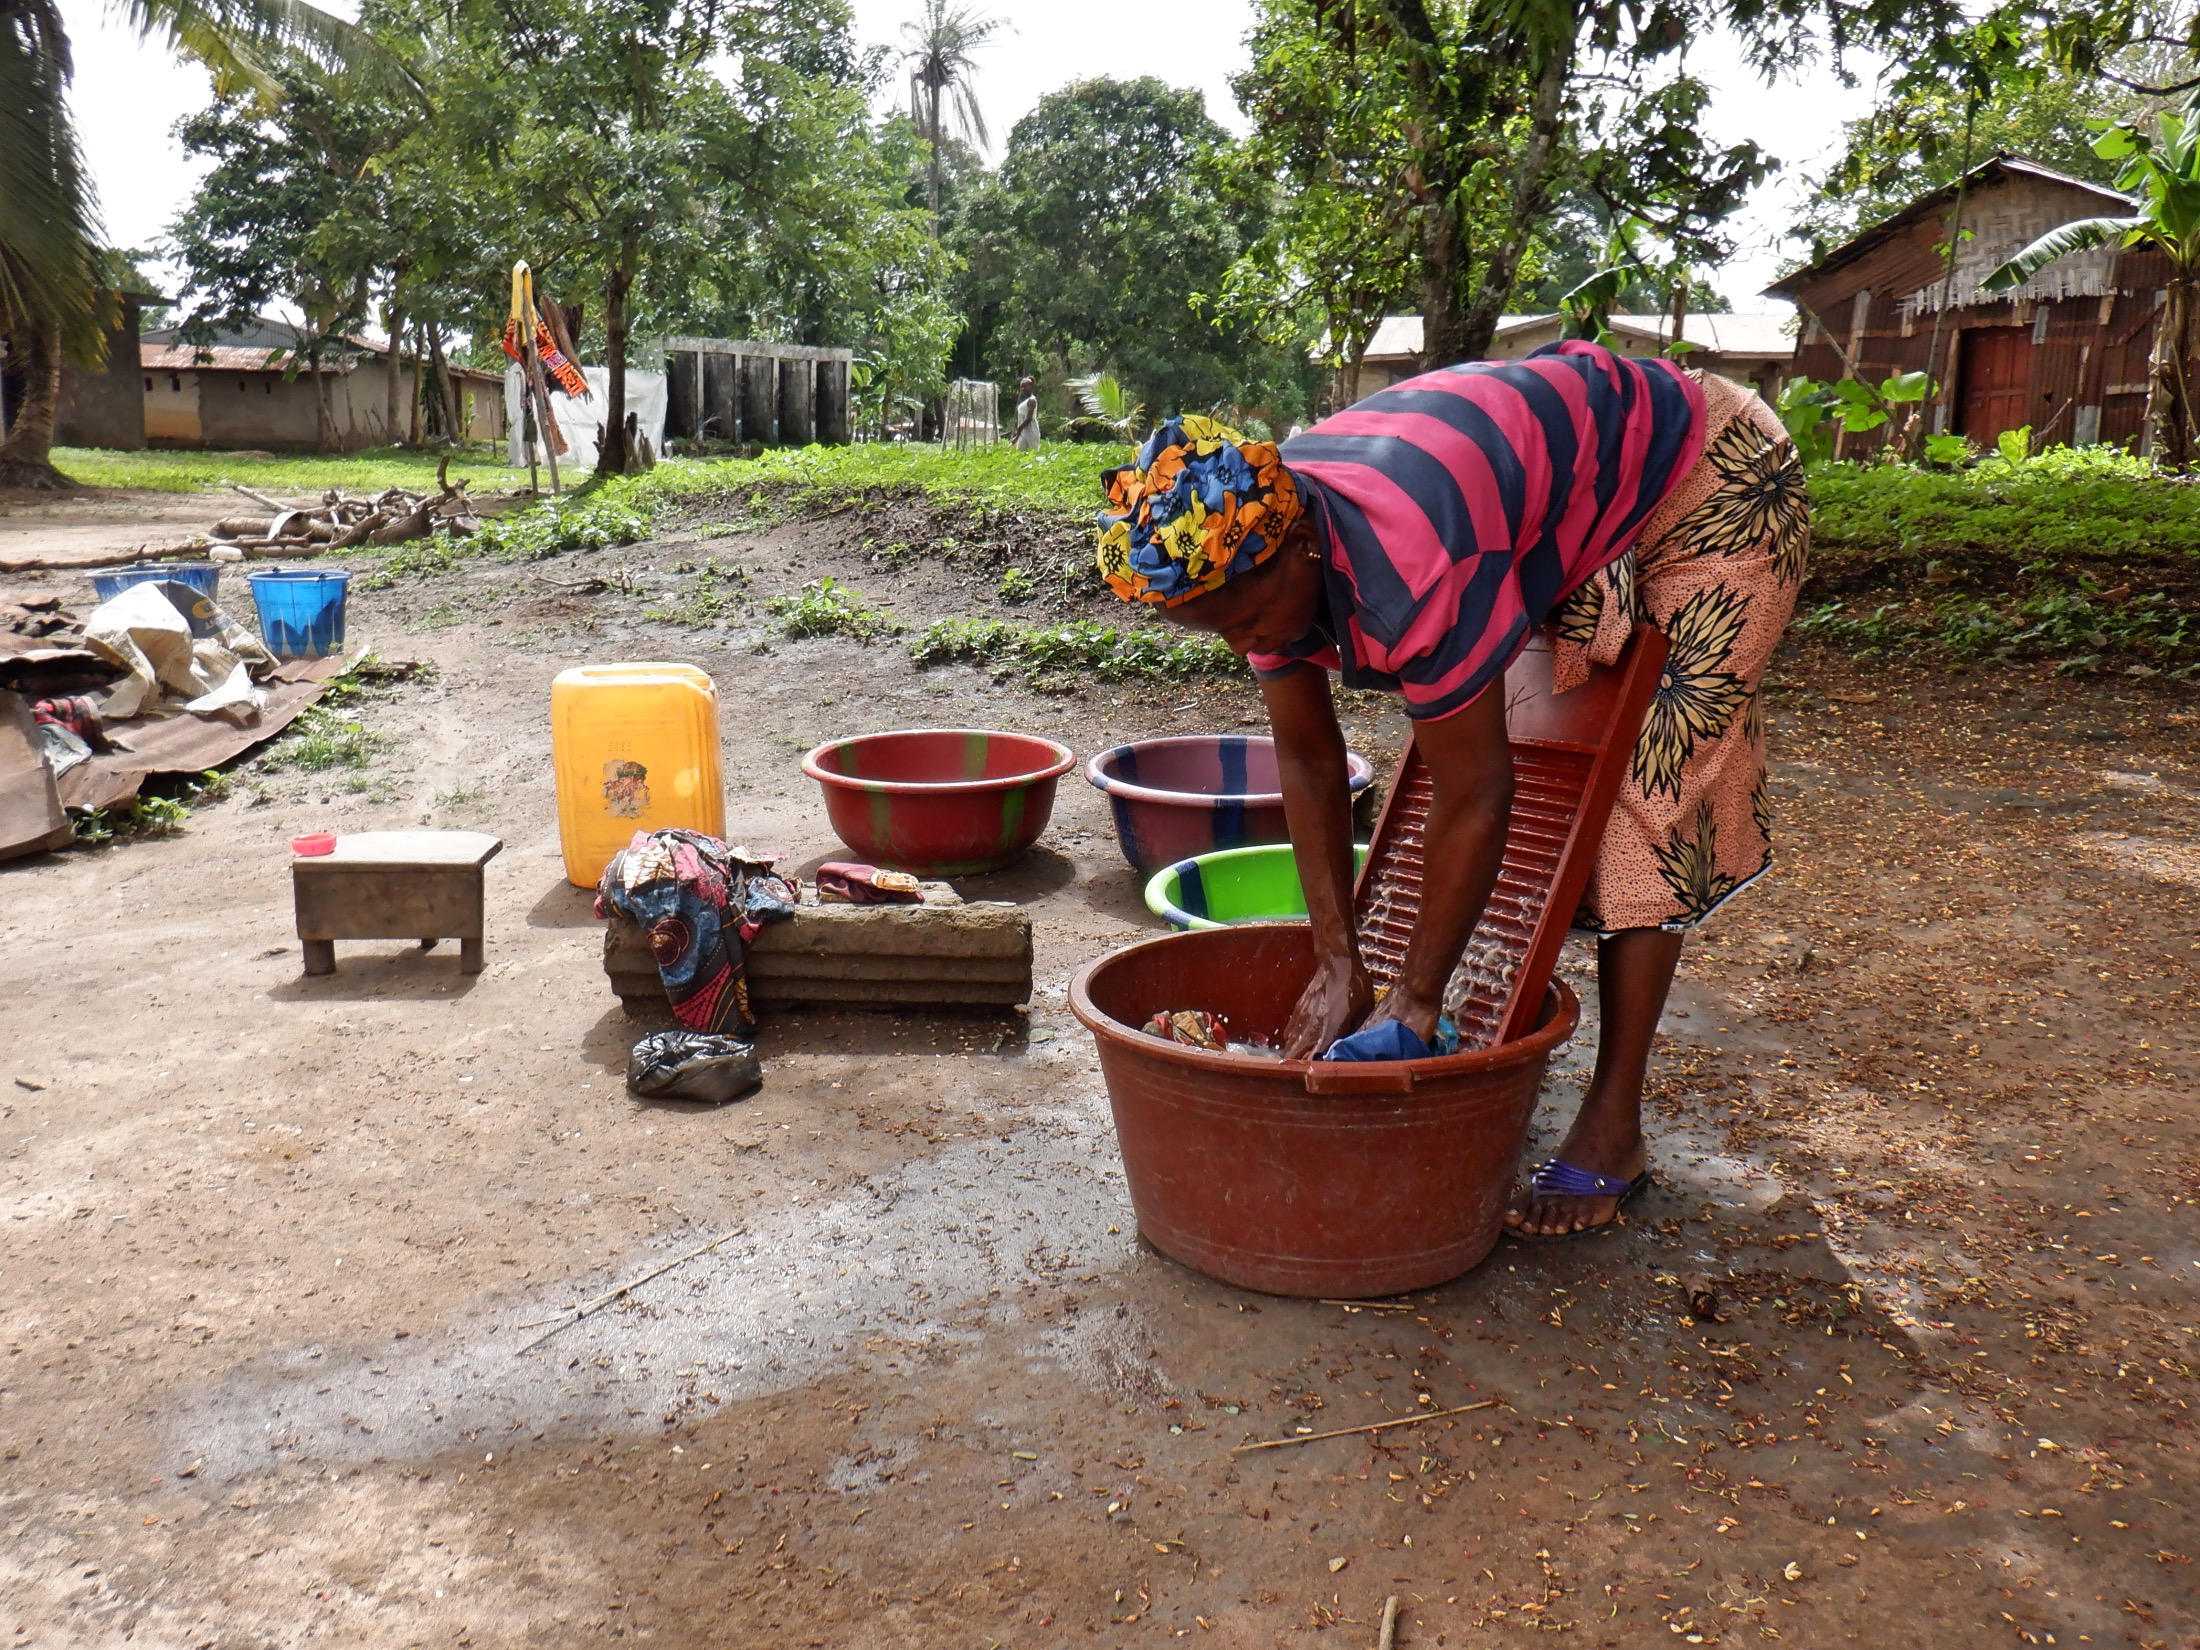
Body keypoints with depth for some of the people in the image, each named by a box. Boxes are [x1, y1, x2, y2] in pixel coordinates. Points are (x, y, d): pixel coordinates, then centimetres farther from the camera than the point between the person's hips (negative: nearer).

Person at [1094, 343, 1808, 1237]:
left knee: (1643, 795, -12)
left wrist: (1413, 1004, -22)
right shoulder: (1248, 544, -17)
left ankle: (1613, 1130, -4)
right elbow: (1307, 759, -10)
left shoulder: (1408, 565, -42)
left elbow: (1474, 799, -32)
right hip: (1570, 507, 8)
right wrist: (1337, 967, -11)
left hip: (1710, 491, -8)